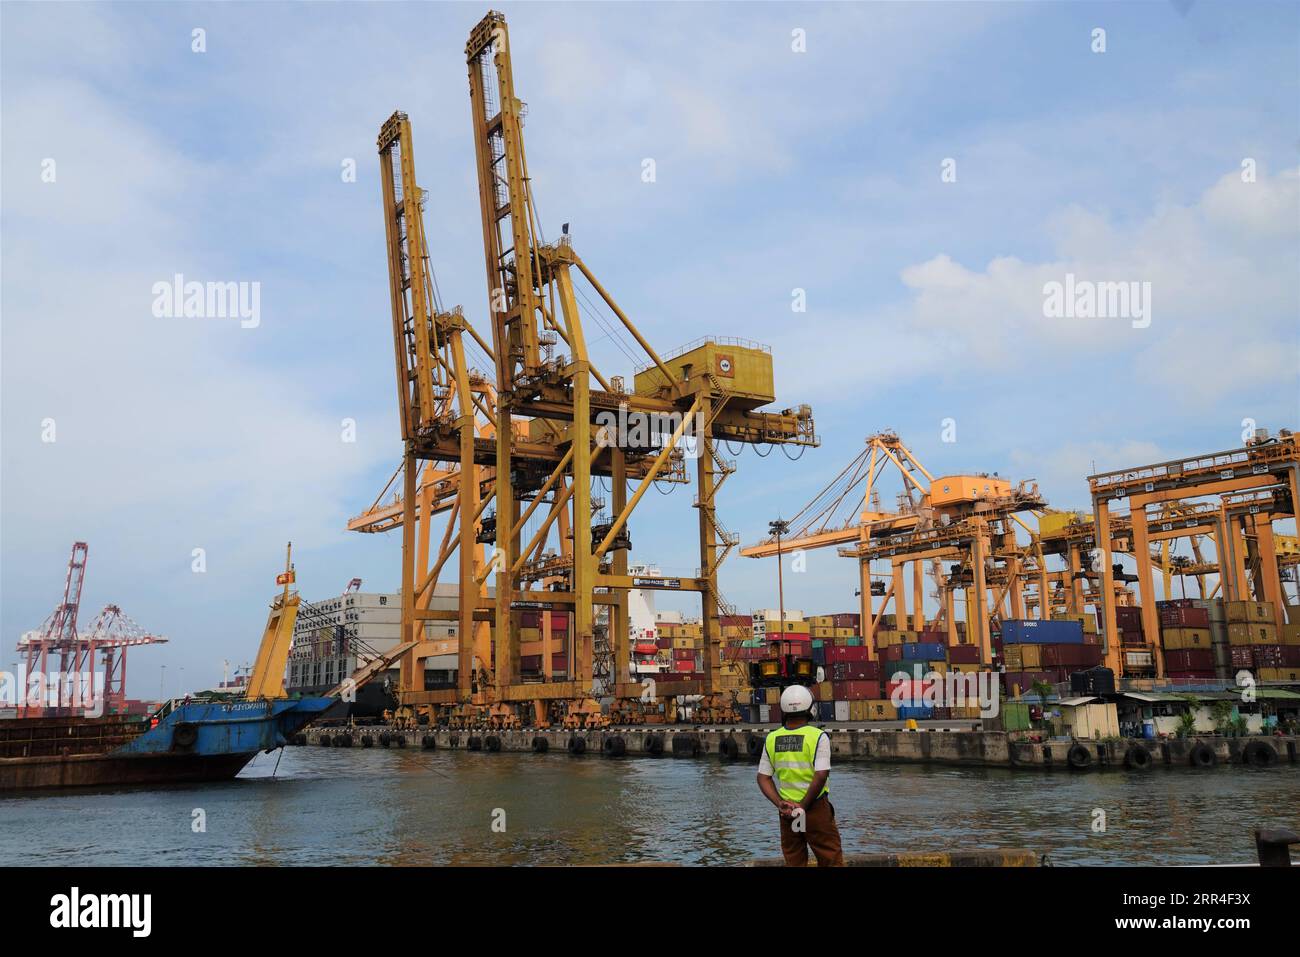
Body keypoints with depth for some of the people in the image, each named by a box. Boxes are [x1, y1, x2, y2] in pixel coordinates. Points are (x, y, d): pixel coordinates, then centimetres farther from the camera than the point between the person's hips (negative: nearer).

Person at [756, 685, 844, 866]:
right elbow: (821, 776, -19)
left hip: (786, 811, 4)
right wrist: (804, 807, -13)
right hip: (816, 809, -4)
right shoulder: (818, 737, -12)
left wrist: (779, 804, -4)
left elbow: (763, 778, 1)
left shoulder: (772, 739, 1)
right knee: (831, 860, 7)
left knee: (793, 862, 14)